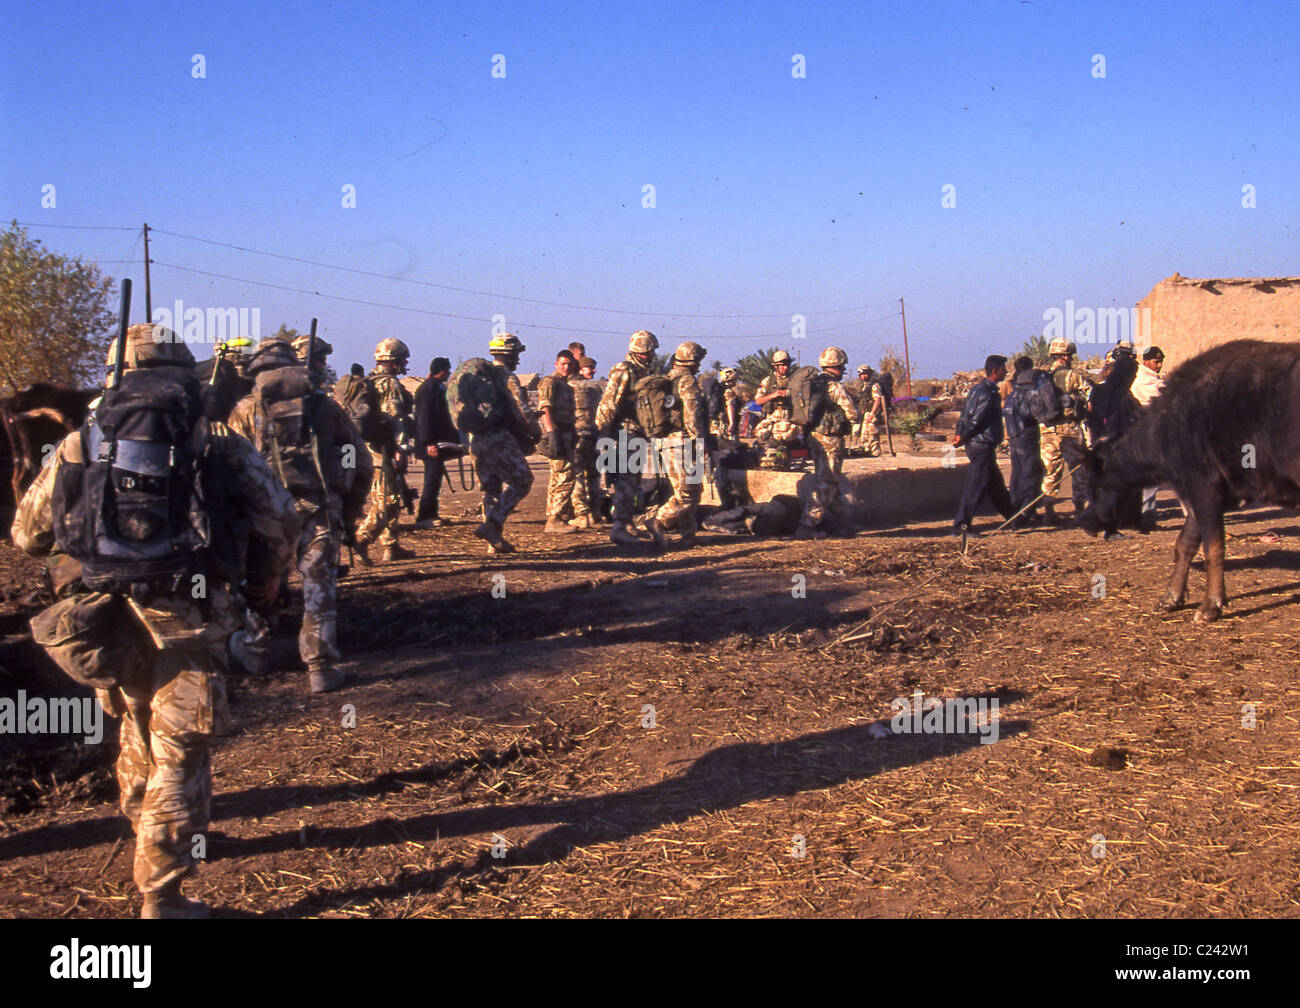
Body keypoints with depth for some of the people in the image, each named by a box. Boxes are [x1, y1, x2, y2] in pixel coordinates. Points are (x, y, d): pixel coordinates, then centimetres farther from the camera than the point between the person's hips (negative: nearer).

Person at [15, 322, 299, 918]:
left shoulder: (80, 444, 8)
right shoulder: (216, 443, 2)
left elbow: (27, 535, 15)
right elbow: (280, 518, -4)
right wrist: (266, 581, 14)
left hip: (103, 621, 4)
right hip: (186, 623, -3)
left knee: (138, 730, 26)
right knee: (179, 754, 4)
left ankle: (147, 835, 46)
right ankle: (161, 893, 4)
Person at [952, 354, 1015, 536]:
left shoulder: (978, 388, 14)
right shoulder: (987, 393, -18)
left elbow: (965, 415, 15)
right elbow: (975, 420, -19)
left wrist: (960, 434, 8)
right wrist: (962, 439, -9)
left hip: (975, 444, 10)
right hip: (982, 445, -10)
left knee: (995, 483, 20)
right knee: (975, 487, -7)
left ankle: (1012, 516, 33)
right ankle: (960, 526, -6)